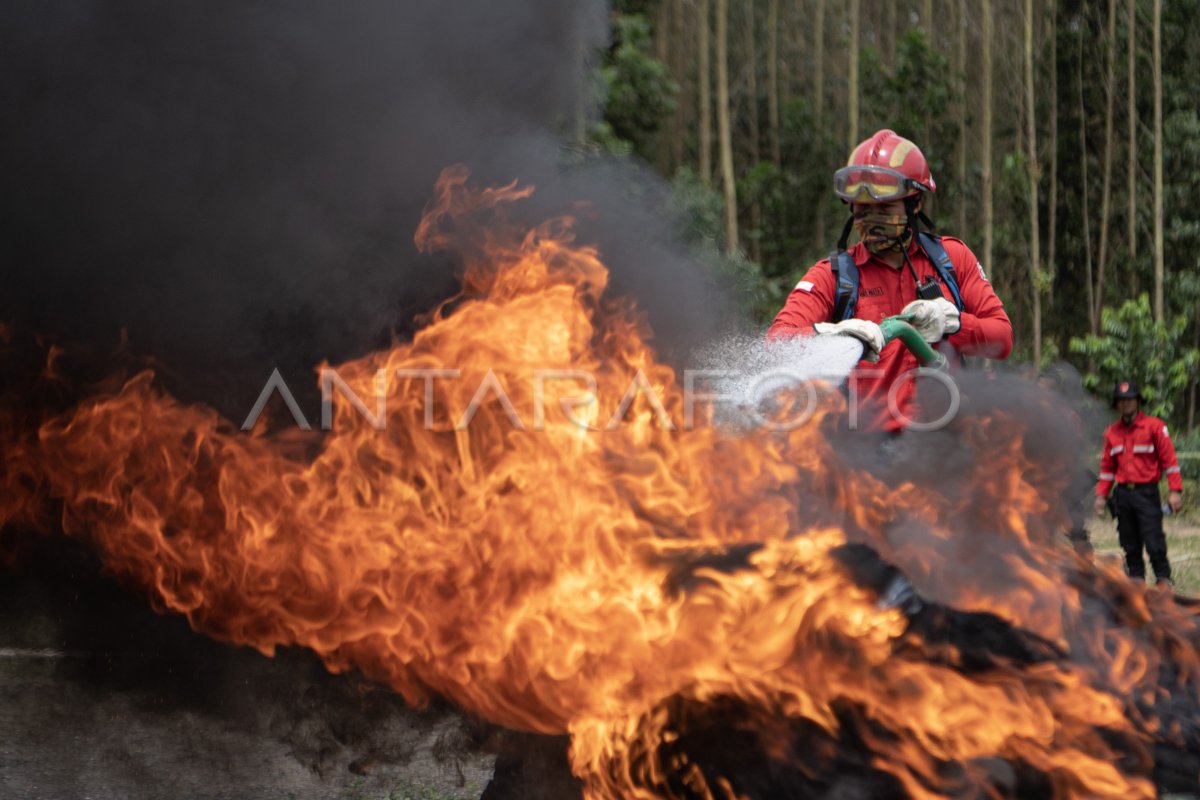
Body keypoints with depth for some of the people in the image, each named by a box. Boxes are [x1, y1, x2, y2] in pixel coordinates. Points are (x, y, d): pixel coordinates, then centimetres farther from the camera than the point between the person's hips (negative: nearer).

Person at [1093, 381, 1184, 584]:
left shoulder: (1154, 426, -2)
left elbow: (1169, 460, -5)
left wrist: (1175, 491, -12)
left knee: (1154, 542, -10)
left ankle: (1164, 580, -3)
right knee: (1130, 544, 6)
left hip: (1147, 493, -4)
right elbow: (1107, 467, 17)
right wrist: (1101, 495, 7)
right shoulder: (1111, 432, 11)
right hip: (1122, 495, 4)